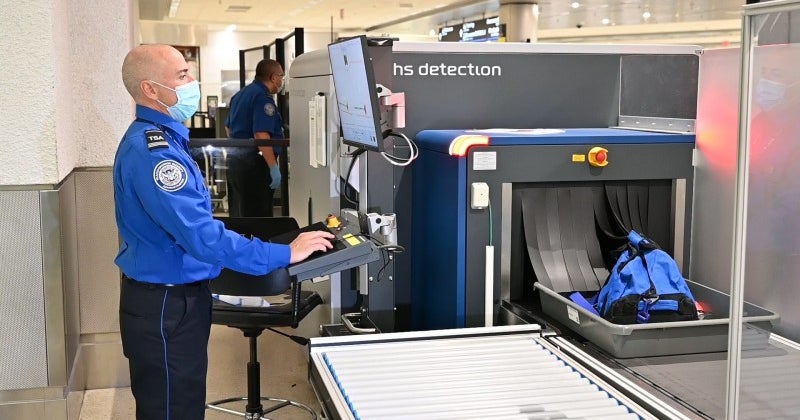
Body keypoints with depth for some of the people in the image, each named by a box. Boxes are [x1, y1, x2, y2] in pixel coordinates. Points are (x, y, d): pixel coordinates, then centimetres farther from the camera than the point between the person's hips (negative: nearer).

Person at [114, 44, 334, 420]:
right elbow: (202, 236, -30)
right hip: (165, 307, -10)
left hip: (175, 296, 10)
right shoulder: (152, 150, -24)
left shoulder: (156, 137, 10)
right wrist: (284, 254, -24)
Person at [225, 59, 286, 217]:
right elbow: (261, 135, -25)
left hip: (234, 159, 10)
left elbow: (228, 128, 25)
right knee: (258, 216, -6)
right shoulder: (263, 98, -15)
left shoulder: (240, 94, 15)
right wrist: (273, 167, -22)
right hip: (254, 163, -10)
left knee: (237, 215, 15)